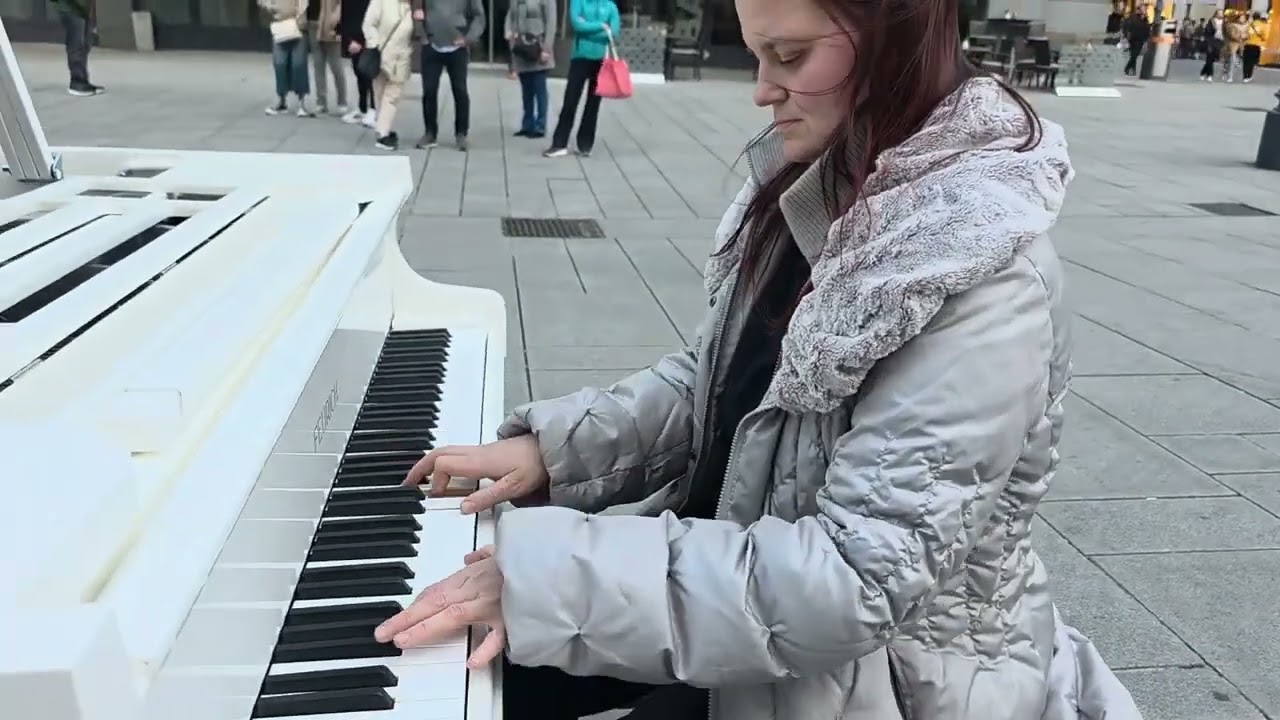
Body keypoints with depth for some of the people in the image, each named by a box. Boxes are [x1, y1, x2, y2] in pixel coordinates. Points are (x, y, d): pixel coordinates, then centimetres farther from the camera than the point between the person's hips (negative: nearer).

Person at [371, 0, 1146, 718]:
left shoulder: (987, 274, -27)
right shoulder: (818, 191, -1)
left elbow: (854, 581, -31)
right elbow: (713, 381, 7)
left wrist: (548, 575, -32)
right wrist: (553, 447, -5)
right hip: (732, 551, 7)